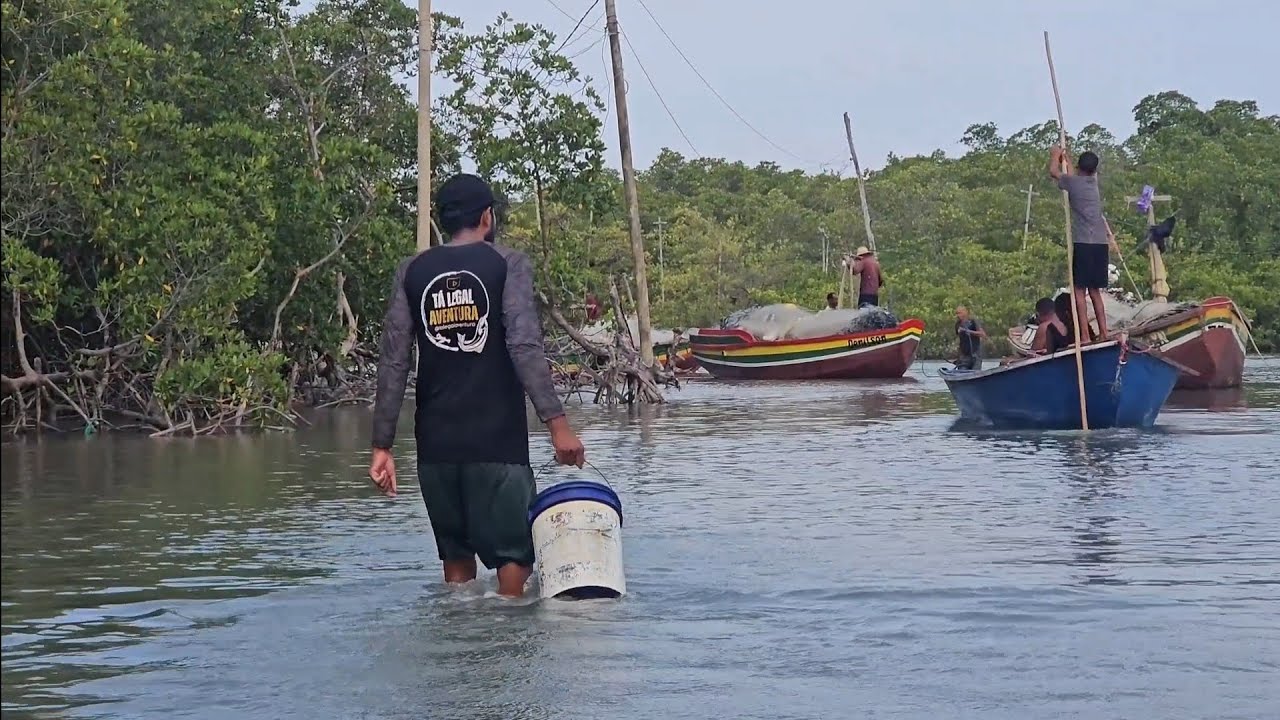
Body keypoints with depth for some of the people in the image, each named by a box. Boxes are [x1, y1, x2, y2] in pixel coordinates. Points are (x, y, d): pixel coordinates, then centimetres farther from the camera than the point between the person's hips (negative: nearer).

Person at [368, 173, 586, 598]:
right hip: (497, 438, -4)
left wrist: (382, 445, 6)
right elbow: (524, 346, -14)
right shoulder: (508, 265, -1)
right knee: (514, 552, 1)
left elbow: (392, 362, 5)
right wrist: (556, 422, -17)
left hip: (435, 440, 4)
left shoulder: (412, 272, 9)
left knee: (456, 555, 15)